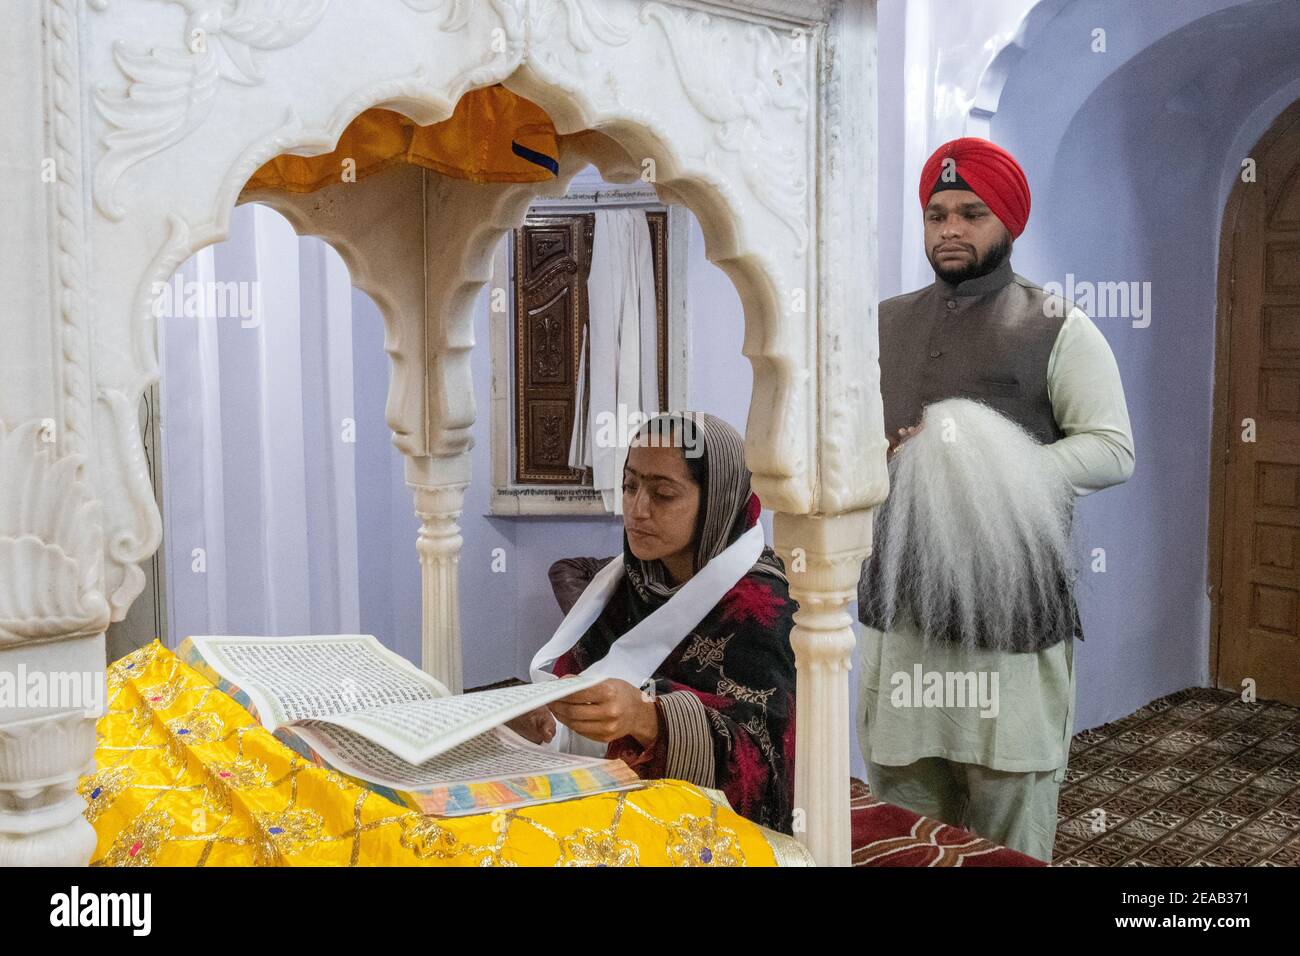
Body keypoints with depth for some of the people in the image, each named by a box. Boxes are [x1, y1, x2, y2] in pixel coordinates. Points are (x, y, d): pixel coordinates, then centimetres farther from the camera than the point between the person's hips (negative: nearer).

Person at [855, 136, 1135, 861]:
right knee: (903, 811, 10)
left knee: (1009, 824, 2)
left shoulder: (1058, 328, 1)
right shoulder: (887, 323, 15)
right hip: (899, 604, 4)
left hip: (1011, 610, -4)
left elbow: (1113, 449, -5)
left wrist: (995, 472, -18)